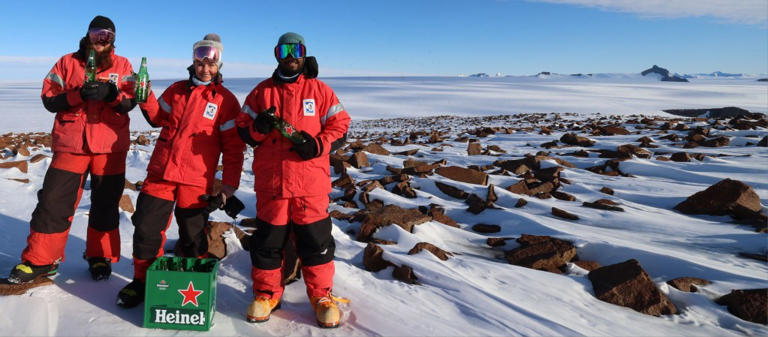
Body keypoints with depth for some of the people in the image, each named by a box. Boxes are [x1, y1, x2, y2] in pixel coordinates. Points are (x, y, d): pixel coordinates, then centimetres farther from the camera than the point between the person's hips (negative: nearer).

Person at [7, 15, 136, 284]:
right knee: (54, 201, -1)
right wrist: (79, 94, -16)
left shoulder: (122, 66, 6)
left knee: (106, 204, 7)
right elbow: (49, 99, 1)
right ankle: (40, 260, 12)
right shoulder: (68, 63, 8)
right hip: (70, 144, 1)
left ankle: (101, 257, 22)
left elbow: (130, 102, -6)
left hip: (110, 147, 0)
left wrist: (110, 93, -26)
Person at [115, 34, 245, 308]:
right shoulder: (176, 90, 11)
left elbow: (233, 147, -2)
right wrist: (146, 97, 3)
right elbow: (158, 118, 22)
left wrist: (229, 186, -7)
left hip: (196, 181, -3)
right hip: (160, 172, 3)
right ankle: (142, 281, 23)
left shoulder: (226, 100, -1)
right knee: (146, 228, 4)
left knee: (192, 238, 7)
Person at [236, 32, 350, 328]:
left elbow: (340, 124, 6)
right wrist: (258, 128, -11)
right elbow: (242, 129, 12)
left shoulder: (319, 90, 7)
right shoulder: (261, 91, 11)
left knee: (315, 240, 5)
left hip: (311, 183, -1)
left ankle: (321, 295, 21)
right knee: (267, 240, 9)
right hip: (270, 182, 2)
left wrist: (318, 143, -11)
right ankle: (267, 293, 28)